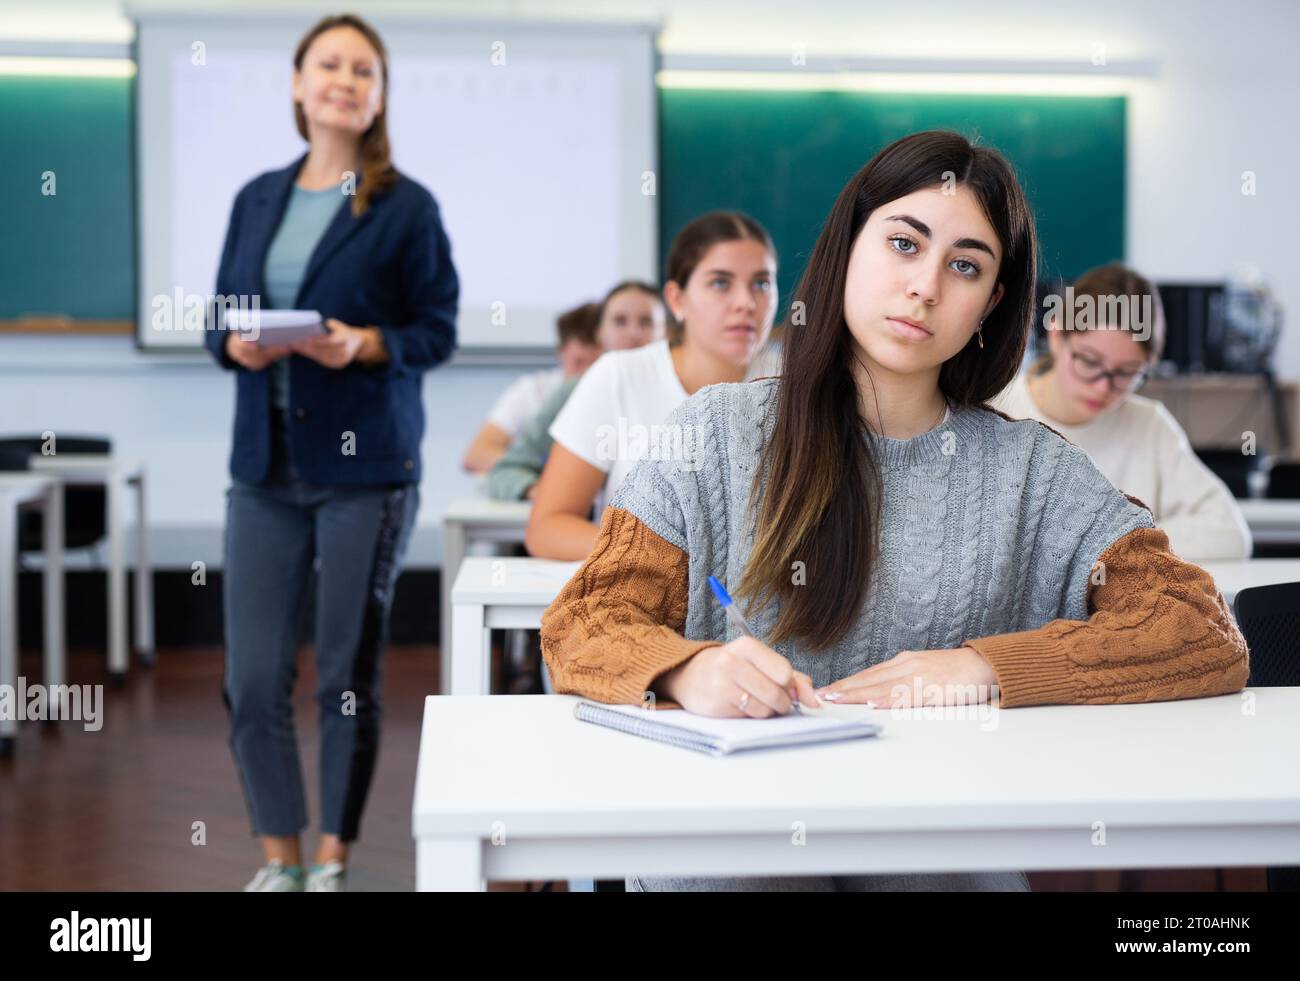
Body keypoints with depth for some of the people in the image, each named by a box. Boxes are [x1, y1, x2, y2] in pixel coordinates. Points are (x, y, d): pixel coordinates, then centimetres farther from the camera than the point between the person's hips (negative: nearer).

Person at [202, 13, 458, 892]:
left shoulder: (406, 207, -3)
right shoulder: (257, 200, 11)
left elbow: (439, 331, -2)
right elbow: (219, 317, 13)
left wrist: (367, 345, -20)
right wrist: (235, 346, -9)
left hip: (366, 465, -4)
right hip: (264, 464, 4)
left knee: (349, 675, 5)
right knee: (253, 678, 3)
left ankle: (335, 862, 20)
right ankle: (279, 860, 20)